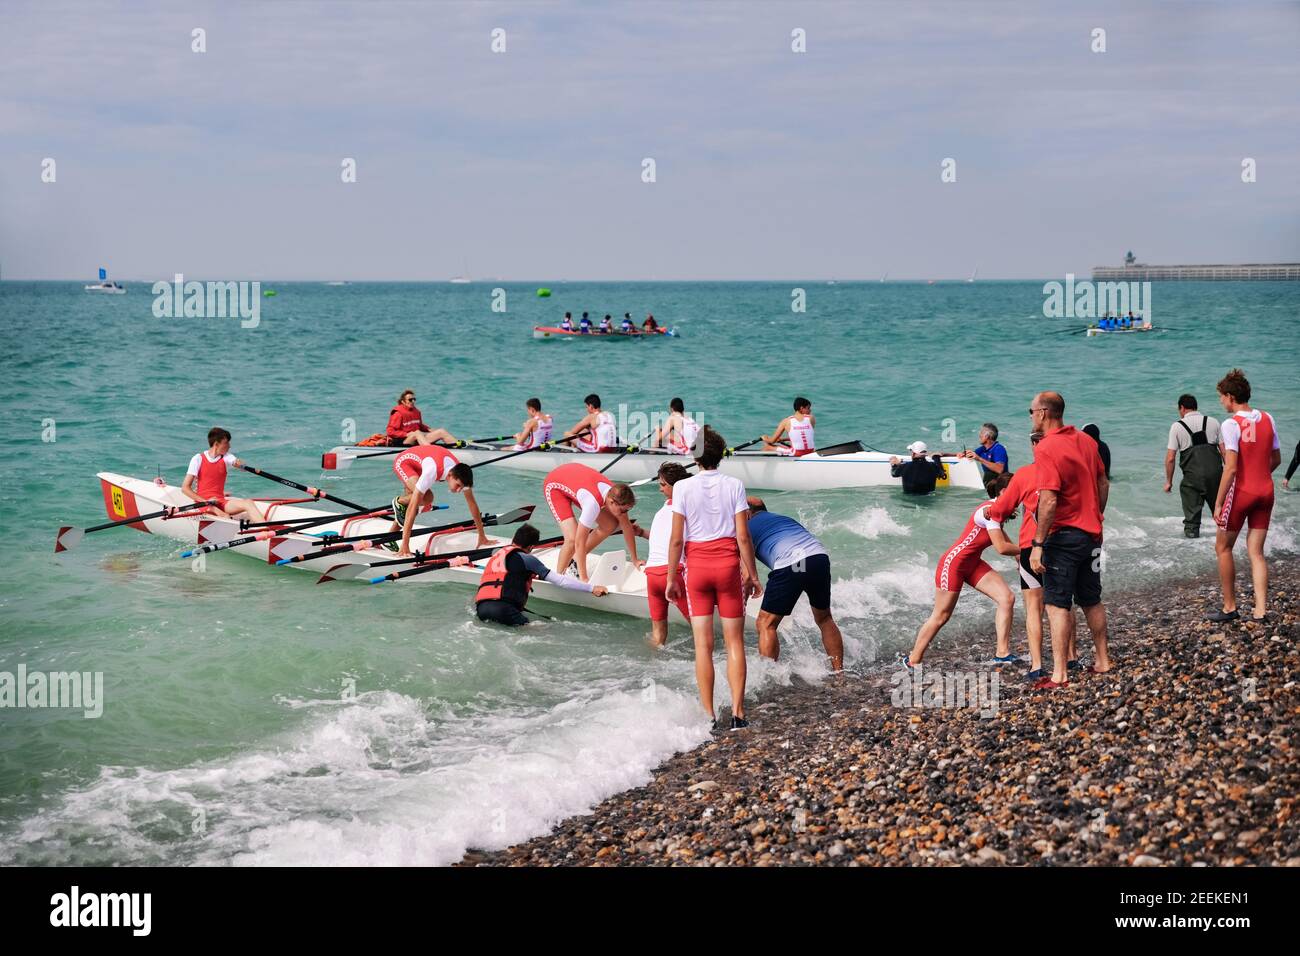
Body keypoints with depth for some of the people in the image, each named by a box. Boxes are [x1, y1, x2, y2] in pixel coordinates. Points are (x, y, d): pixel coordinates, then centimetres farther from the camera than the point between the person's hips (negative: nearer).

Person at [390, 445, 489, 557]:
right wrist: (405, 544, -43)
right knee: (426, 498, -30)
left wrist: (482, 537, -9)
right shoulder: (432, 472, -44)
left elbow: (472, 504, -12)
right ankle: (399, 502, 0)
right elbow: (413, 506, -42)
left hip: (418, 464, 7)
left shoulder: (461, 475, -25)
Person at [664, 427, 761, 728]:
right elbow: (743, 537, -5)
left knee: (703, 644, 4)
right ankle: (737, 713, 1)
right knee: (734, 641, 7)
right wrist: (752, 574, 5)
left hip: (696, 566, 0)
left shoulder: (683, 487, -5)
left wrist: (671, 578, 3)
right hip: (728, 564, 0)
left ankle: (708, 716, 4)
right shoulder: (734, 485, -4)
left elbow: (676, 539, -6)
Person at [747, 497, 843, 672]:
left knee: (766, 624, 5)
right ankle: (839, 672, 27)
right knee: (824, 619, 24)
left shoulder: (749, 528, 18)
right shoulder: (784, 518, 35)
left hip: (790, 564, -6)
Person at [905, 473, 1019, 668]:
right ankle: (913, 660, 12)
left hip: (973, 564, 9)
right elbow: (1001, 547, -25)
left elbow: (1005, 542, 8)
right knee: (941, 616, -1)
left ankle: (1002, 653, 0)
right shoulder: (989, 511, -23)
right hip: (954, 563, -9)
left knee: (1007, 598, -4)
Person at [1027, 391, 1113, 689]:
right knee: (1092, 601, 18)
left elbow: (1049, 500, -24)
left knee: (1057, 605, -4)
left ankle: (1060, 674, -4)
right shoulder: (1085, 441, 6)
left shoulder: (1046, 448, -18)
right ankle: (1102, 661, 27)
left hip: (1063, 536, -8)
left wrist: (1038, 544, -22)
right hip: (1091, 532, 8)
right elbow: (1103, 482, 15)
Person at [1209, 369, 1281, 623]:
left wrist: (1218, 503, -15)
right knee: (1256, 552, 10)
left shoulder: (1231, 424, -15)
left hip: (1241, 492, -6)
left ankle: (1229, 607, 12)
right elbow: (1276, 460, 11)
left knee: (1223, 548, 10)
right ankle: (1261, 610, 3)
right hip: (1265, 492, 6)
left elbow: (1231, 469, -20)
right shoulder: (1267, 419, 4)